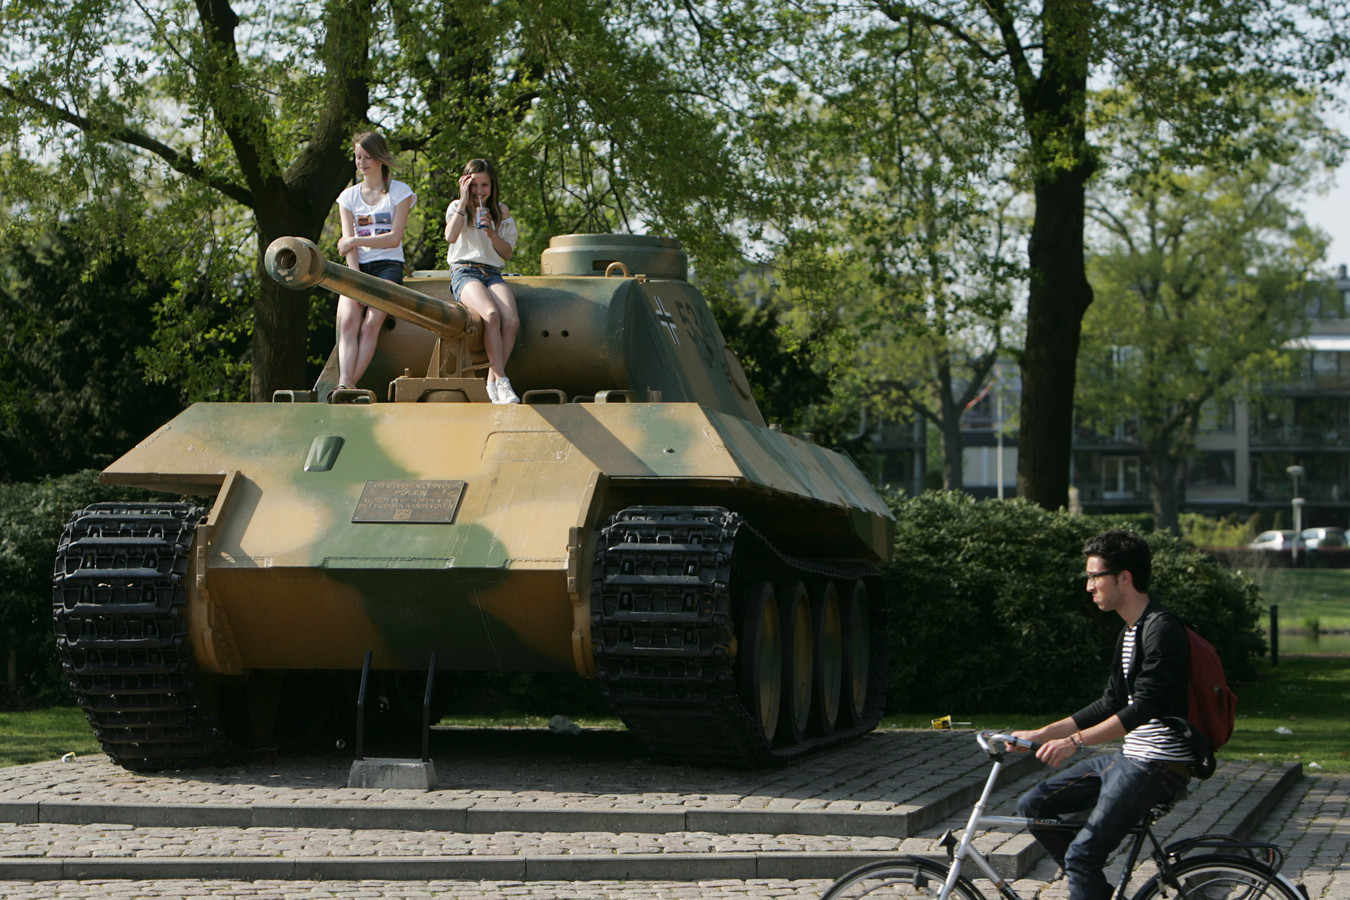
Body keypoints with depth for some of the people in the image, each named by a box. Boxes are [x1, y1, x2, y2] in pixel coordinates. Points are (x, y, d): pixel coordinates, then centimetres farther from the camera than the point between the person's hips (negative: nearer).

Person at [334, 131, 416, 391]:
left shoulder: (400, 192, 7)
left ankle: (350, 385, -34)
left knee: (371, 325, -25)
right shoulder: (348, 196, 15)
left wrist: (355, 241, -6)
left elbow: (394, 238, -3)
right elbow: (348, 245, 4)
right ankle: (344, 383, -39)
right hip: (358, 266, 3)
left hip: (388, 265, -2)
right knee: (348, 322, -24)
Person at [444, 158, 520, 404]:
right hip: (464, 272, -3)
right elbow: (450, 236, -11)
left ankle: (492, 381, -25)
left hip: (493, 274, 3)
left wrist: (492, 234, -6)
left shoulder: (500, 211, 17)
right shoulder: (457, 207, 11)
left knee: (512, 320, -29)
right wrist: (465, 200, -7)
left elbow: (508, 252, 13)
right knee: (491, 314, -34)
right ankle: (501, 380, -35)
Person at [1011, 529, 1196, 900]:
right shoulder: (1129, 632, 15)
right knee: (1032, 806, 7)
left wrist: (1075, 741, -33)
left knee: (1082, 854, -19)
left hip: (1159, 765, -10)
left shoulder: (1162, 629, -17)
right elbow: (1111, 704, 21)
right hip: (1129, 758, 10)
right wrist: (1040, 735, 17)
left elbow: (1144, 707, -26)